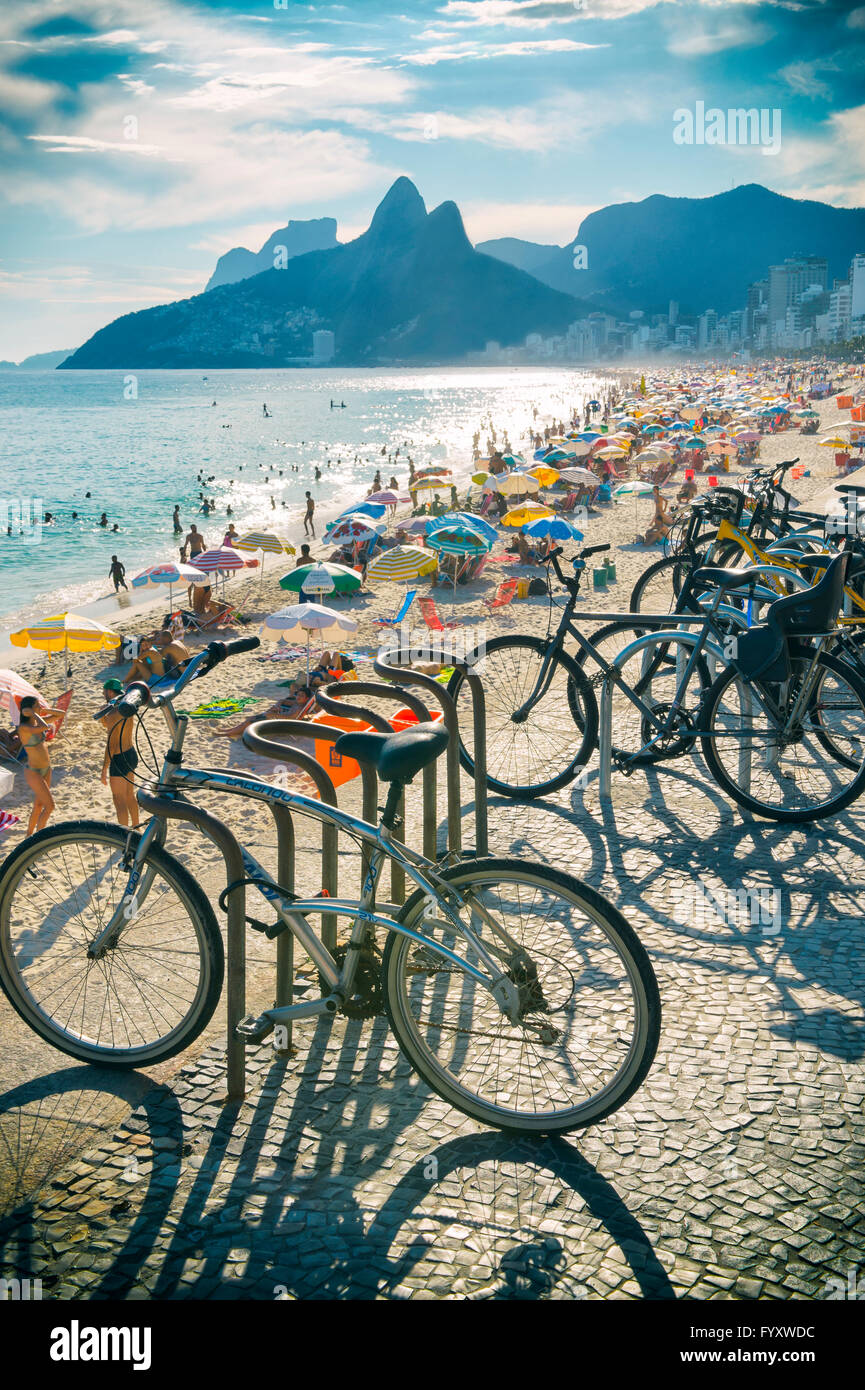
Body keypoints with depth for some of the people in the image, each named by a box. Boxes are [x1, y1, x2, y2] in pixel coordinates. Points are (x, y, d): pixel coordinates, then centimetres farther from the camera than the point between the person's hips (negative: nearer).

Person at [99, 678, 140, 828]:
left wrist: (104, 769, -18)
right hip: (131, 754, 9)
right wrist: (103, 714, 1)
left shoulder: (114, 714, -24)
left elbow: (111, 744, -24)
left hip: (119, 760, -9)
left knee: (120, 801, 2)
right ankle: (135, 827, 38)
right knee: (130, 795, 24)